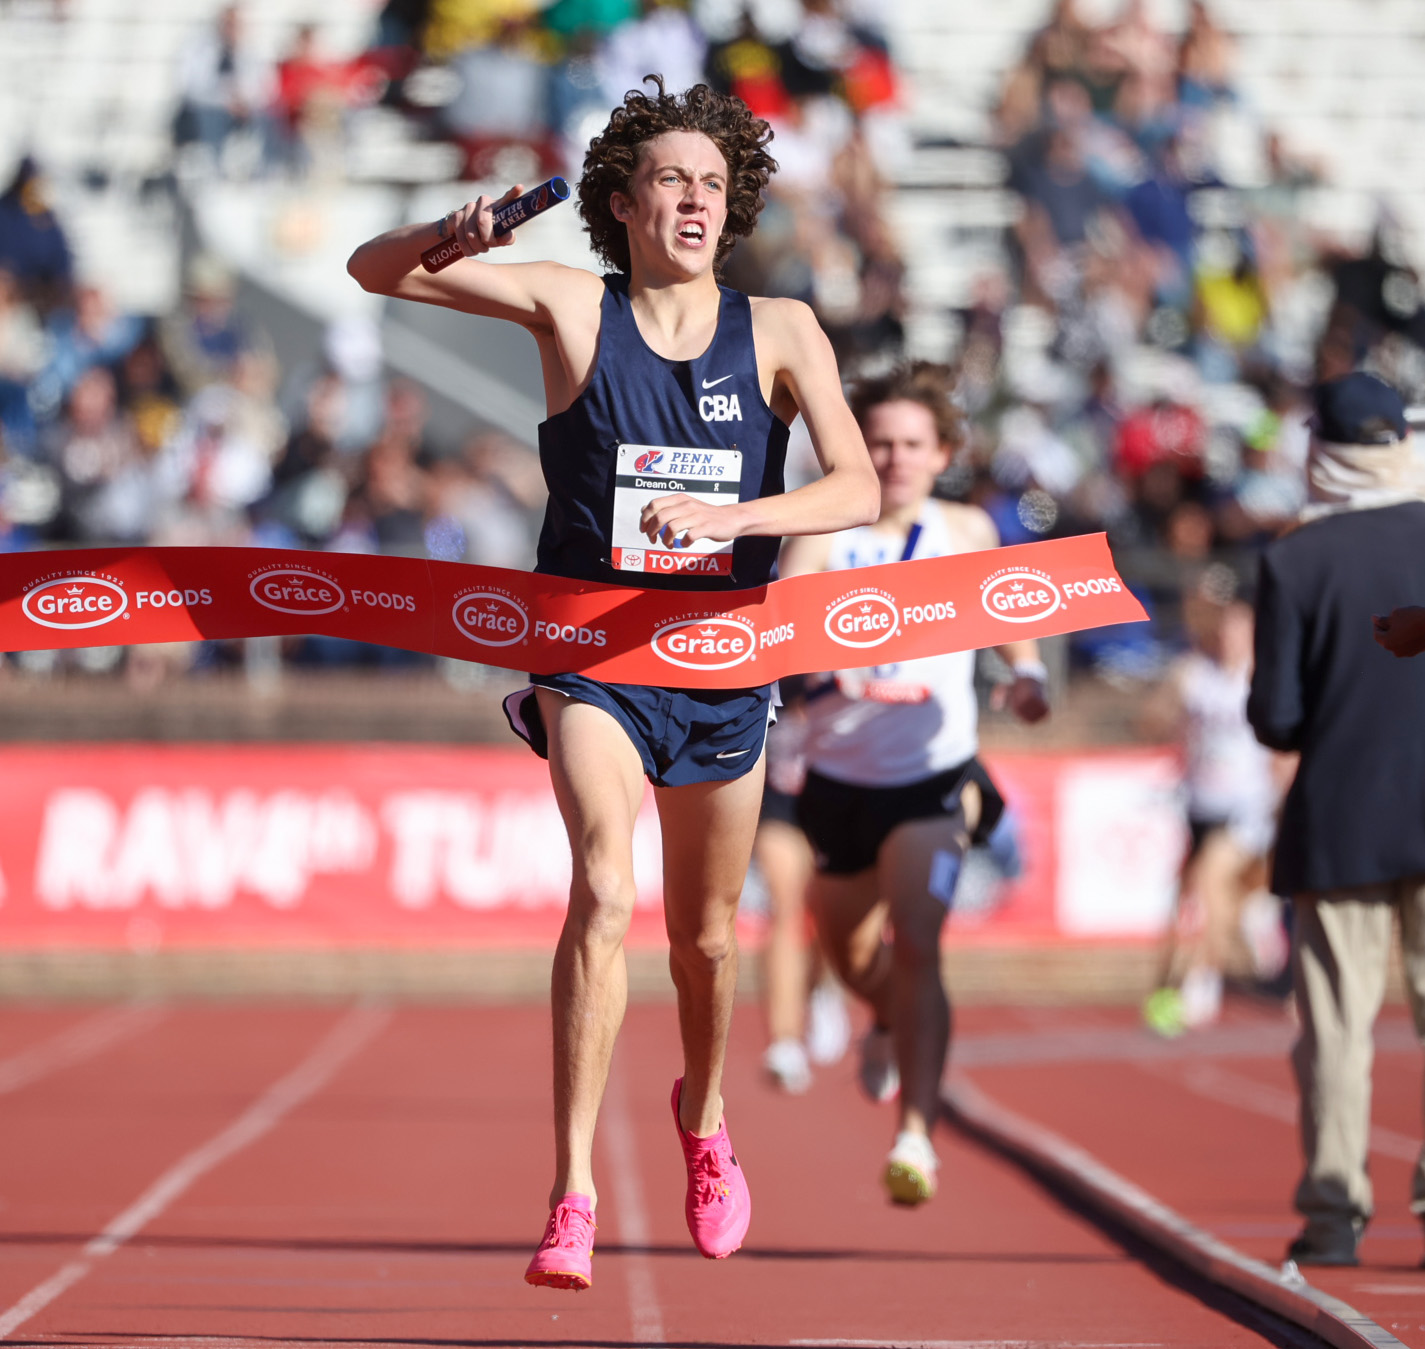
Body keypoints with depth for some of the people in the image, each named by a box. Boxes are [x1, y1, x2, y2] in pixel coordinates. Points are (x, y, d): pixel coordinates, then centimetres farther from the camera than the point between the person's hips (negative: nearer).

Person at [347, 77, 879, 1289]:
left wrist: (726, 517, -29)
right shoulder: (571, 308, -5)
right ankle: (574, 1195, -23)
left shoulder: (779, 332, -3)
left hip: (723, 659, 2)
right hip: (591, 654, -2)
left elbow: (858, 488, -13)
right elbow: (375, 271, -2)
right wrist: (455, 235, -24)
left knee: (707, 932, 15)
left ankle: (704, 1118, 47)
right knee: (605, 891, -24)